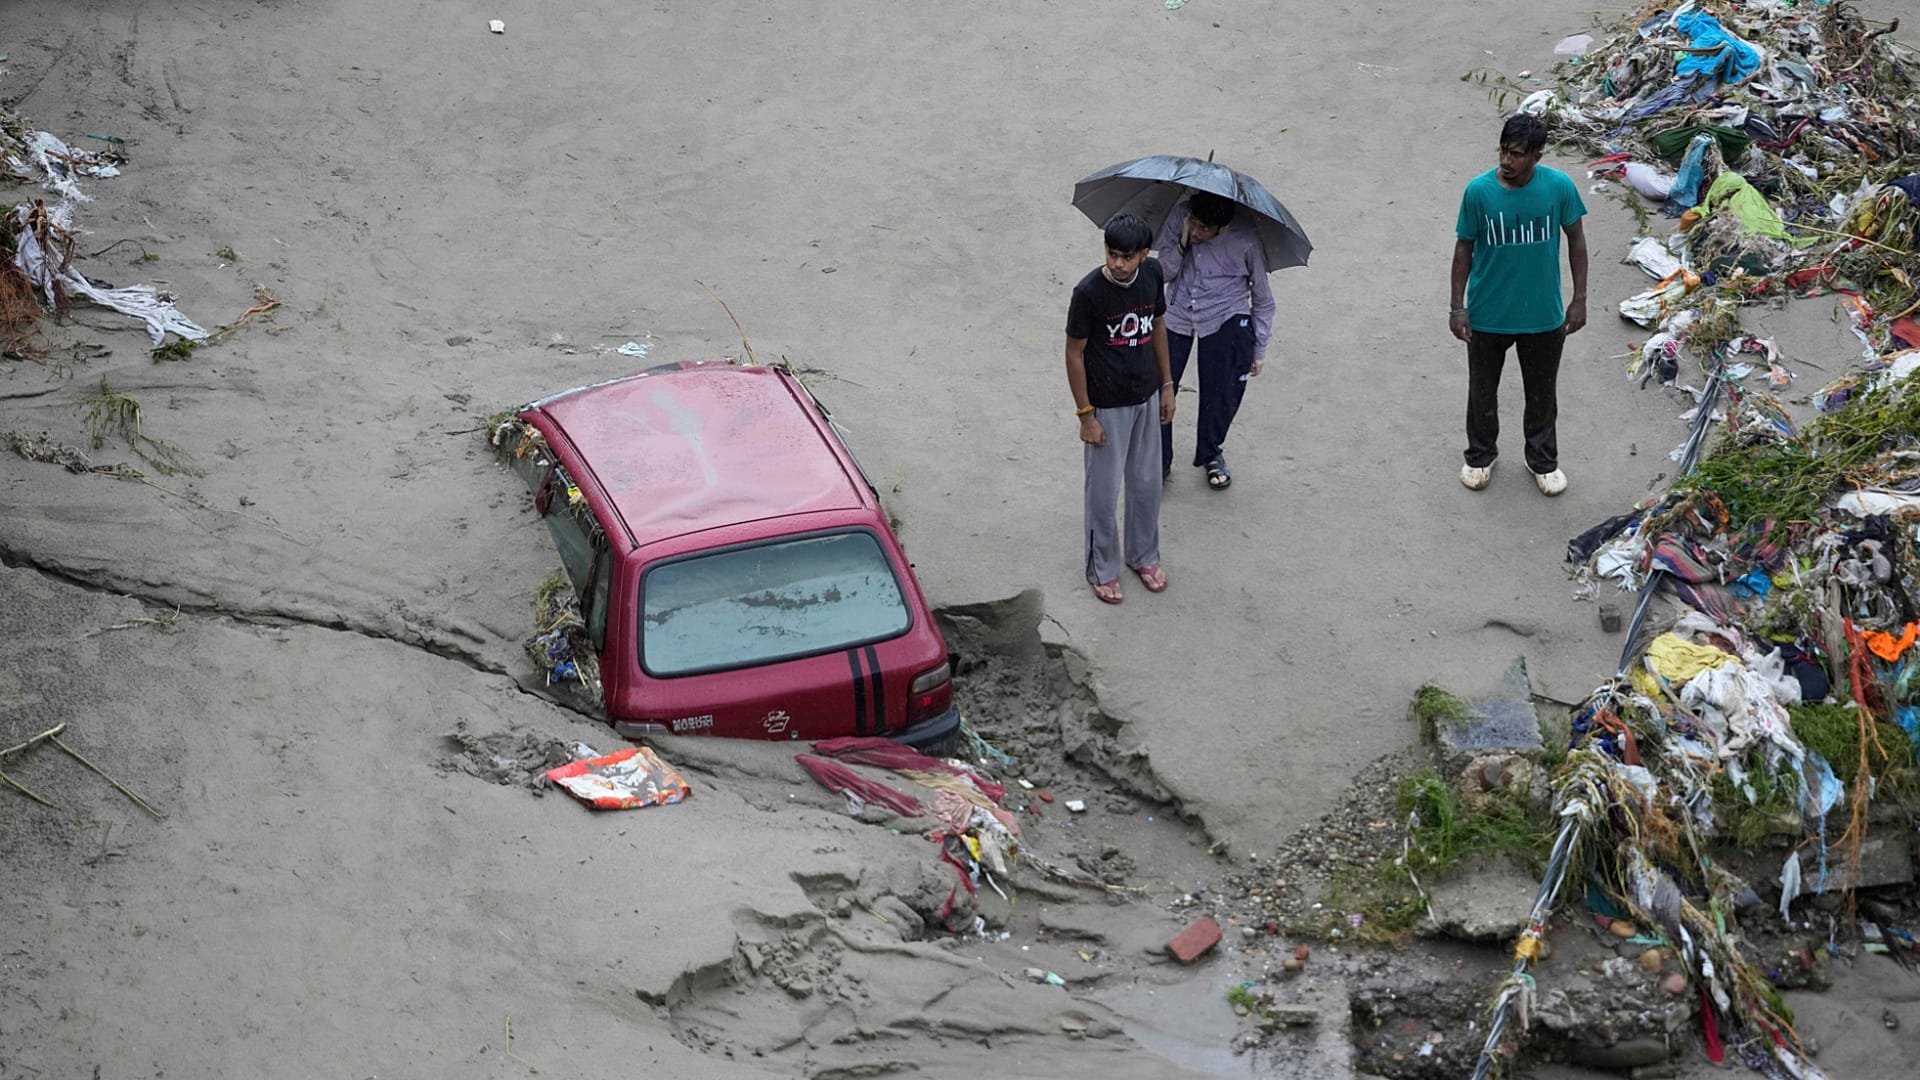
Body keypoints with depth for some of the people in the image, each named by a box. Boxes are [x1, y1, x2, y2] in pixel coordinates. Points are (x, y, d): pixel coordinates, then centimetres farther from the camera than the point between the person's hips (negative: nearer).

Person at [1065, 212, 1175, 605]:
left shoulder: (1152, 273, -10)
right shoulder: (1089, 292, -25)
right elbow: (1075, 354, -15)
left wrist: (1166, 384, 10)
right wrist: (1085, 414, -13)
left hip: (1146, 397, 5)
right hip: (1107, 406, -5)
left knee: (1146, 483, 20)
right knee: (1104, 492, 9)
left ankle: (1143, 555, 41)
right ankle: (1102, 569, 29)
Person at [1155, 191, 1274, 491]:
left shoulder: (1245, 242, -16)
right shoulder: (1178, 217, -12)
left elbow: (1262, 299, -3)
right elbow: (1164, 272, -5)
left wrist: (1259, 349, 2)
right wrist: (1182, 244, -24)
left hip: (1226, 319, -2)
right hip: (1176, 314, 2)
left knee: (1222, 394, -2)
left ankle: (1210, 454, 28)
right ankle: (1159, 461, 15)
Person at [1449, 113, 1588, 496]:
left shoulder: (1559, 187, -16)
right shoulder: (1478, 190, -17)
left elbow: (1576, 239, -2)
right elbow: (1464, 248, -5)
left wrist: (1580, 299, -1)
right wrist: (1457, 306, -5)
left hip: (1543, 315, 0)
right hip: (1488, 315, 0)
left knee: (1542, 392, 19)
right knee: (1482, 390, 18)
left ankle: (1543, 459, 42)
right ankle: (1480, 455, 42)